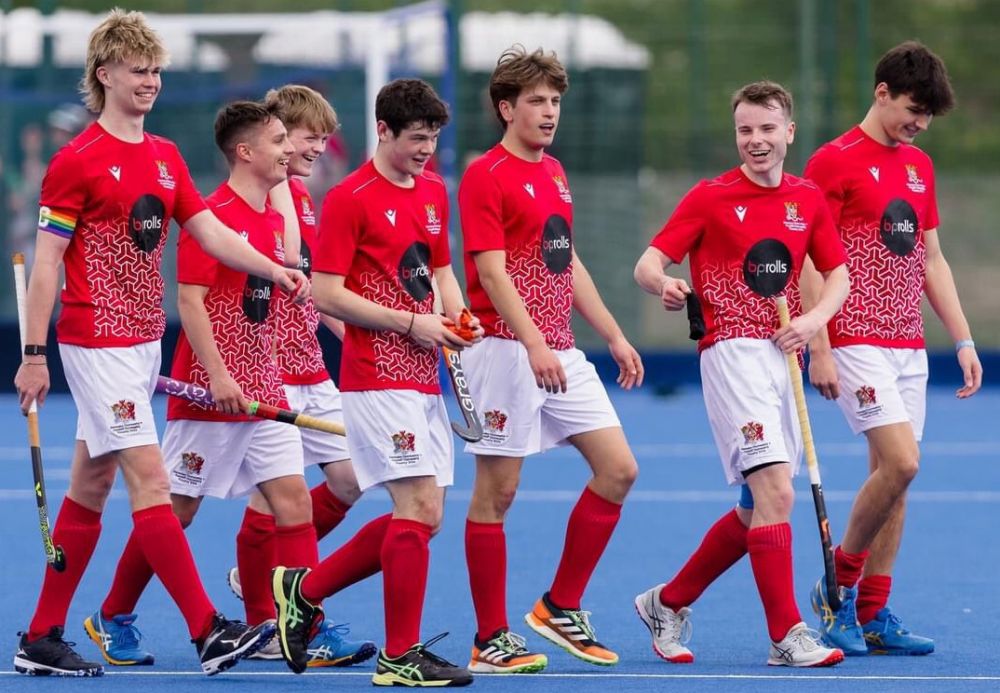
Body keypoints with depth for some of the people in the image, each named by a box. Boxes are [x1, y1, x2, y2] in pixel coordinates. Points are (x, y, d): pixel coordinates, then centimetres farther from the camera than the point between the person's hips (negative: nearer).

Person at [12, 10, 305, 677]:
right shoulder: (78, 161, -10)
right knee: (150, 478, -12)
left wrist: (277, 270, -8)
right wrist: (34, 354, -12)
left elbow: (209, 231, 8)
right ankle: (209, 632, -16)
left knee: (92, 486, 10)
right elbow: (46, 261, -10)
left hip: (145, 341, 8)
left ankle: (42, 639, 16)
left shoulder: (166, 158, 11)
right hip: (98, 342, -8)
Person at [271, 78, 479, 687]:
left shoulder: (434, 192, 14)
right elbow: (326, 294, -13)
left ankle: (305, 589, 21)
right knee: (420, 507, -12)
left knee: (419, 514, 7)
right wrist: (412, 323, -14)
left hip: (423, 379, 8)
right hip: (379, 378, -8)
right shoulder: (350, 199, -9)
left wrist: (457, 317, 4)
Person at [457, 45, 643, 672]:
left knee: (618, 469, 3)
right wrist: (534, 344, -28)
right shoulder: (486, 177, -10)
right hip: (509, 350, -8)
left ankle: (561, 608, 12)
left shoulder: (554, 173, 16)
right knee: (497, 491, -3)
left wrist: (615, 337, 20)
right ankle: (490, 641, 3)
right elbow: (493, 272, -18)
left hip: (561, 353, 8)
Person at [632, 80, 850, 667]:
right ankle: (787, 635, -14)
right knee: (775, 492, -17)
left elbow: (838, 272, 17)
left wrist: (815, 318, -4)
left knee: (759, 508, 11)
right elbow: (648, 264, -5)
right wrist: (664, 284, -29)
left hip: (782, 356, 6)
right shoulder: (711, 197, -3)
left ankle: (669, 603, 26)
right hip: (732, 351, -6)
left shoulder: (809, 200, 11)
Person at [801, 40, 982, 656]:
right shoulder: (834, 162, -7)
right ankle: (839, 583, -1)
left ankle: (872, 616, 9)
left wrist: (964, 340, 14)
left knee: (893, 474, 5)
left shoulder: (920, 166, 15)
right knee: (900, 461, -18)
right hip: (857, 342, -7)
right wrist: (820, 350, -15)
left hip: (909, 345, 7)